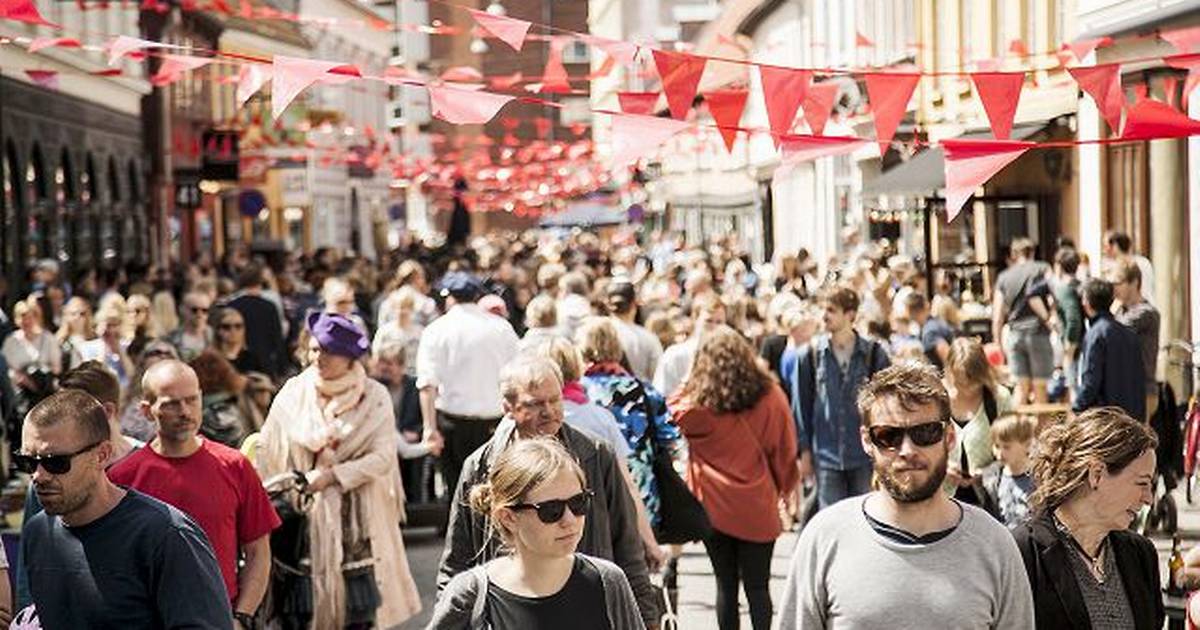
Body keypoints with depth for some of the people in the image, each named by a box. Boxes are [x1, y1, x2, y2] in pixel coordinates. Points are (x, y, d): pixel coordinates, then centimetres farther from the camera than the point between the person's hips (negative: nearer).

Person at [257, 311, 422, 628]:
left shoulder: (374, 397, -3)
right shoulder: (293, 394, 2)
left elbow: (382, 457, -9)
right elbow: (269, 454, 5)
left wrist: (331, 476, -14)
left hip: (360, 516, -1)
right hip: (307, 514, 1)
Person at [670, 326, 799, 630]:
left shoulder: (699, 405, -12)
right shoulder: (770, 397, -8)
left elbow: (672, 414, 10)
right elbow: (784, 450, 1)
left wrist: (689, 383, 7)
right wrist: (781, 489, 15)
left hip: (713, 506, 0)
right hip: (757, 508, 0)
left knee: (726, 584, 10)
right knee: (757, 586, 8)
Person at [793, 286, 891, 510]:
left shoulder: (874, 353, -2)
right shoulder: (811, 354, -1)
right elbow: (801, 405, 4)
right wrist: (804, 451, 2)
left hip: (866, 455, 0)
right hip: (826, 455, 0)